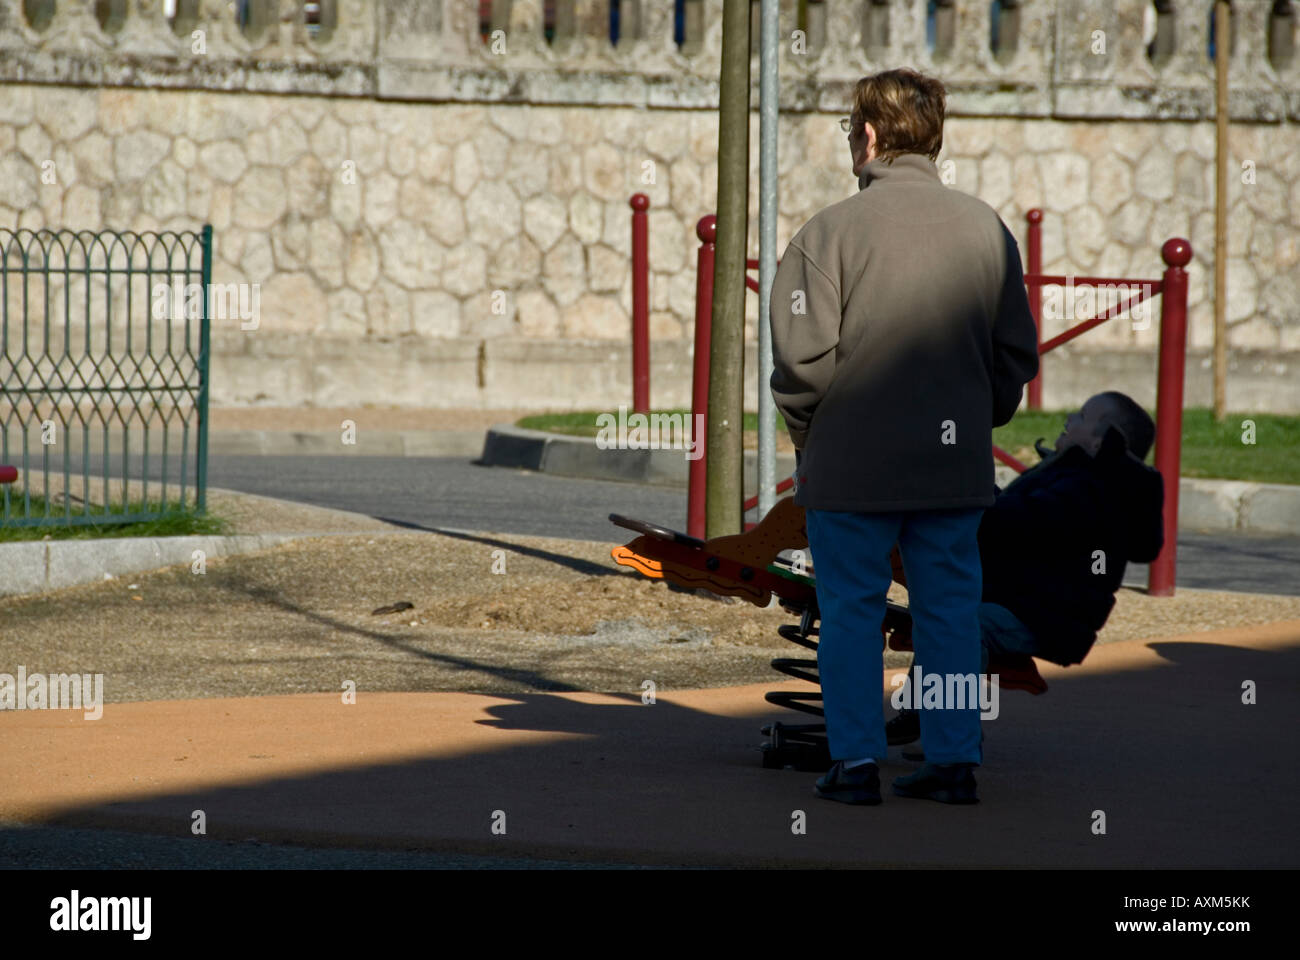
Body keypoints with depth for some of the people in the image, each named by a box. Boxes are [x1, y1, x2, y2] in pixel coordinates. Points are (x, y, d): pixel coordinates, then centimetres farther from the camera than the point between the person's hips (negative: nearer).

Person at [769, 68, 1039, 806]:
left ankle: (856, 763, 6)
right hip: (956, 465, 4)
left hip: (852, 465, -3)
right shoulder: (986, 228, 3)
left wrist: (807, 431, 4)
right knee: (950, 609, 10)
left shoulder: (832, 231, -10)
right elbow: (1019, 354, 7)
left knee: (852, 611, 5)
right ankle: (955, 760, 12)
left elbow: (804, 356, -13)